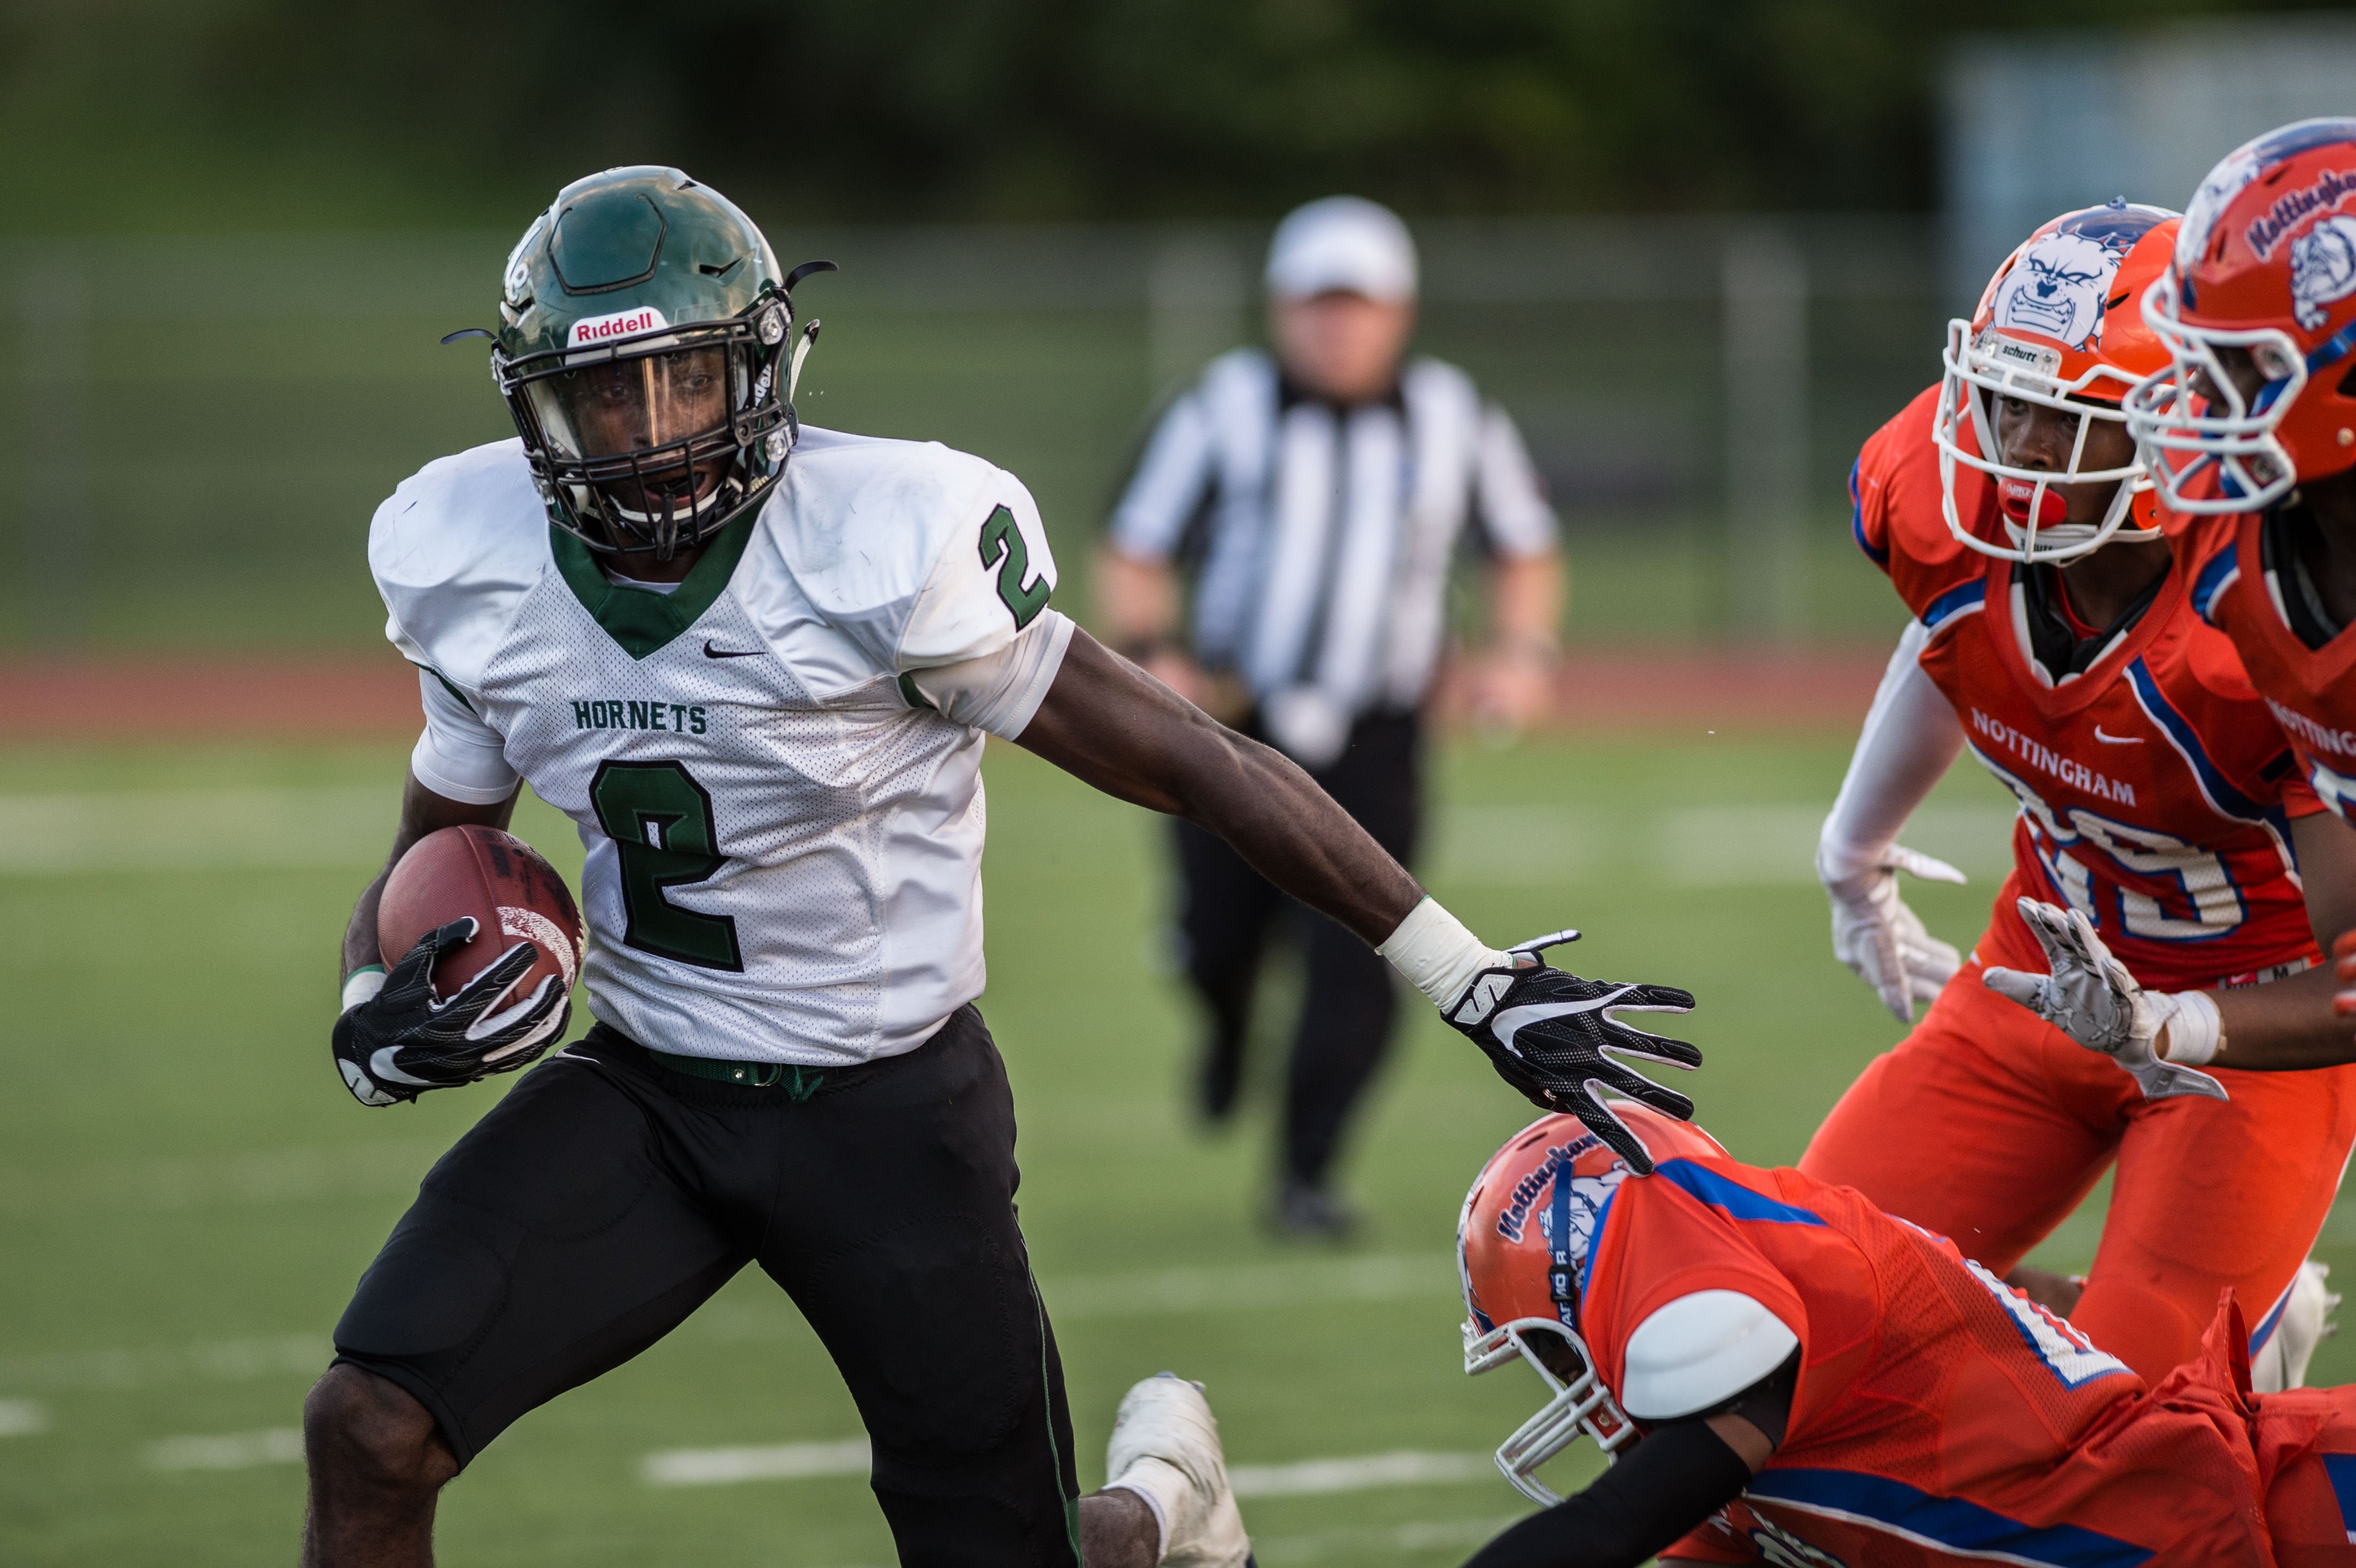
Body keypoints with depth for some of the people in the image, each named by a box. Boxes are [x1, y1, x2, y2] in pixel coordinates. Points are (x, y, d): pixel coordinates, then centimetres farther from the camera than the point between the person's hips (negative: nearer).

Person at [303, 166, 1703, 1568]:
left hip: (888, 1117, -3)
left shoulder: (886, 546, -21)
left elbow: (1196, 763, -14)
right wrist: (377, 1016, -12)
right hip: (641, 1093, 3)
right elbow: (433, 856, 11)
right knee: (371, 1429, -18)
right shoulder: (475, 573, -7)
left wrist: (1472, 978, -12)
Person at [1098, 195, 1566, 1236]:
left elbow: (1524, 553, 17)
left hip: (1370, 754, 0)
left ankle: (1305, 1178, -1)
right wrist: (1151, 656, -17)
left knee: (1356, 969, -11)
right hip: (1233, 729, 0)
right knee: (1219, 942, 0)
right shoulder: (1224, 411, -2)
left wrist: (1521, 652, -2)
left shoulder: (1453, 421, 4)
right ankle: (1229, 1024, 39)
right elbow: (1132, 557, 1)